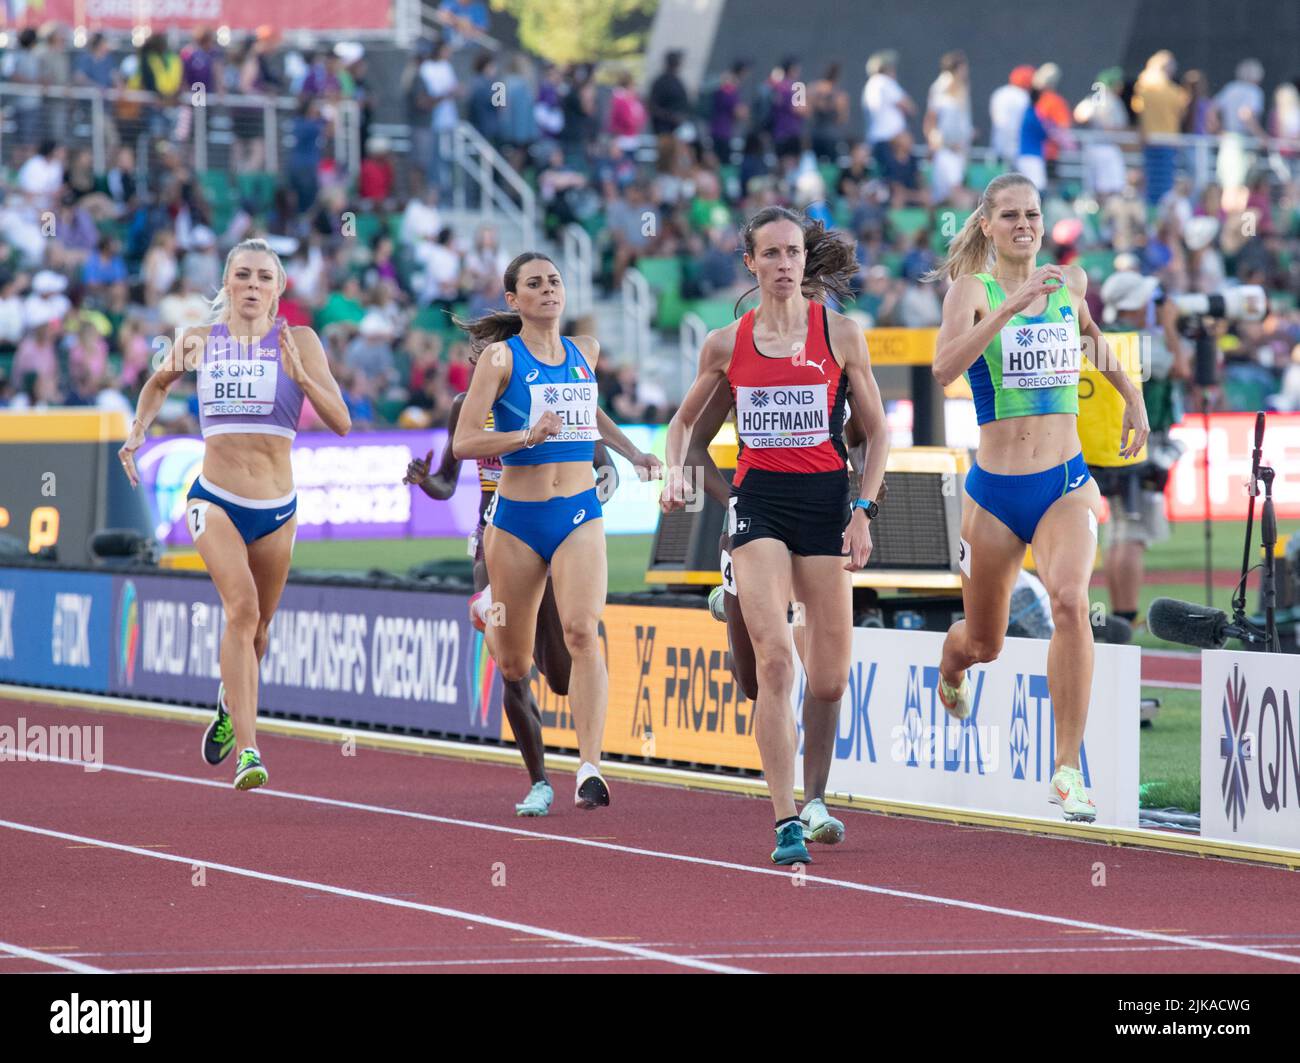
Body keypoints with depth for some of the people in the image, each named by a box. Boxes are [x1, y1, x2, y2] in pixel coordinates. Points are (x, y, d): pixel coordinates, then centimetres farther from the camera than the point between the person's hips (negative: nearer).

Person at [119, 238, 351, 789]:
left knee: (255, 629, 15)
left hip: (277, 509, 1)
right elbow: (159, 382, 26)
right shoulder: (199, 341, 3)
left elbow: (341, 423, -10)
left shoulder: (298, 341, -2)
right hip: (215, 500, -1)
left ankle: (231, 702, 51)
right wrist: (138, 429, 12)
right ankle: (247, 752, -30)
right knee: (242, 605, -25)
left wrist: (300, 375, -23)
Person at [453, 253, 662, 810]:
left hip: (579, 514, 2)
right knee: (515, 667, 12)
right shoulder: (501, 357, -5)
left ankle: (590, 768, -24)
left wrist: (632, 452, 23)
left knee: (581, 632, -22)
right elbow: (464, 442, -11)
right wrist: (529, 436, -24)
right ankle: (488, 612, 50)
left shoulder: (585, 352, 10)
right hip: (517, 518, -2)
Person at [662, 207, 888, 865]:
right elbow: (685, 419, 21)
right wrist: (675, 470, 3)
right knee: (773, 662, -17)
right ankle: (786, 821, -17)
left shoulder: (840, 334, 2)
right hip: (758, 500, 0)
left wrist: (862, 513, -3)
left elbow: (876, 430, 6)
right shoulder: (726, 343, 6)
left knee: (829, 683, -1)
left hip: (826, 498, 0)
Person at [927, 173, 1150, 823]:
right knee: (984, 642, 13)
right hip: (994, 490, -1)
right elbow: (945, 367, -25)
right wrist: (1013, 304, -33)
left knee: (1071, 603, -26)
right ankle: (951, 672, 54)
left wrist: (1132, 397, 28)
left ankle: (1068, 770, -23)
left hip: (1066, 483, 1)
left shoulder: (1071, 282, 7)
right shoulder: (973, 289, -5)